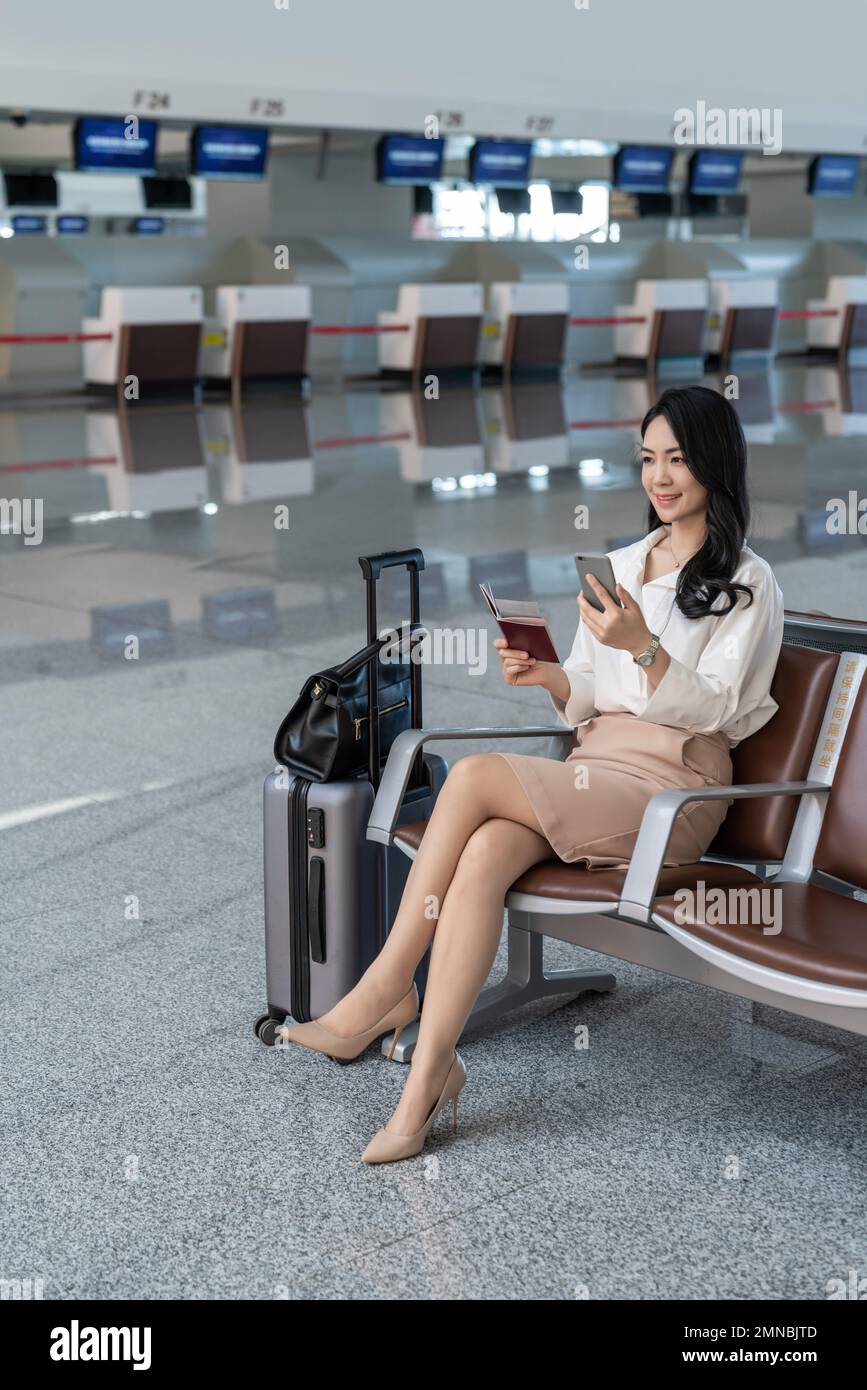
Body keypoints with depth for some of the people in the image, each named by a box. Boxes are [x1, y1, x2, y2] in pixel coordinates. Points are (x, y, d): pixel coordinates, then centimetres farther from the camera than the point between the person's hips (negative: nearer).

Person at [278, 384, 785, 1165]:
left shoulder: (747, 585, 1)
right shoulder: (620, 565, 19)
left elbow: (711, 710, -9)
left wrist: (643, 645, -25)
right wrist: (549, 677, -5)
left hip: (673, 789, -5)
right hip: (591, 773, 6)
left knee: (473, 774, -27)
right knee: (484, 853, -28)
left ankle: (386, 990, -19)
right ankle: (430, 1073, -30)